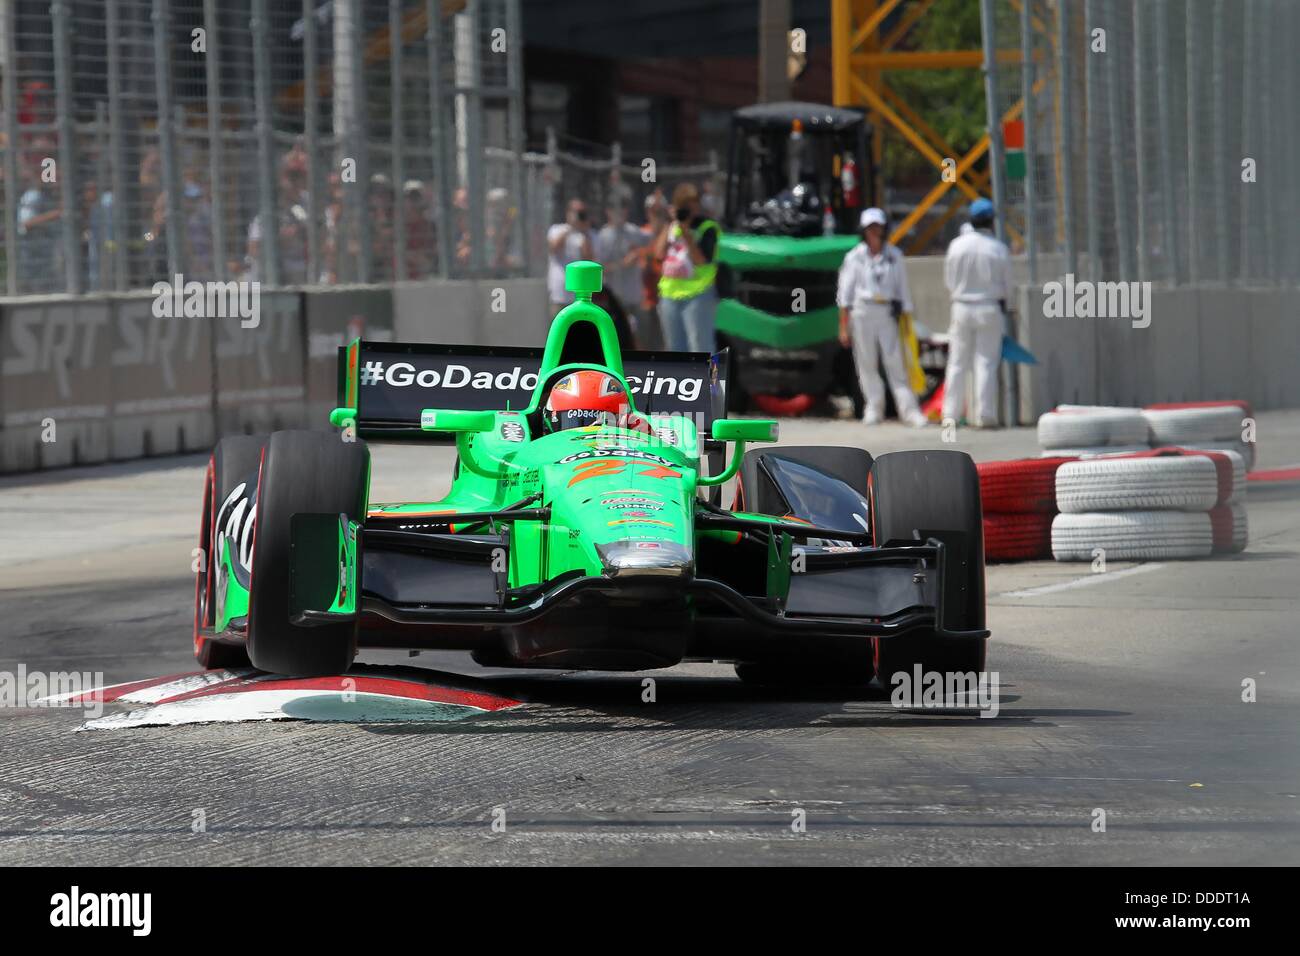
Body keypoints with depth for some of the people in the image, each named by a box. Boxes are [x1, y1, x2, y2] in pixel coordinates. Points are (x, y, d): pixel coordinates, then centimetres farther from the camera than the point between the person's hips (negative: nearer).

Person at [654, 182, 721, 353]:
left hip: (698, 296, -7)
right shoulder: (671, 225, 13)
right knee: (675, 350, 14)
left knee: (701, 349, -12)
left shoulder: (707, 228, -6)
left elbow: (701, 260, -16)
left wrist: (686, 232, -19)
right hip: (670, 295, 7)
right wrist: (669, 225, -3)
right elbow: (659, 252, 2)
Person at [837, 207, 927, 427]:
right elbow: (845, 292, 5)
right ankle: (874, 409, 13)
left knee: (895, 363, -8)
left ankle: (910, 411, -11)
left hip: (888, 313, 0)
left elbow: (903, 288, 10)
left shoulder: (894, 255, 7)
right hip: (862, 313, 0)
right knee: (867, 363, 3)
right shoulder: (855, 257, 5)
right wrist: (844, 326, 1)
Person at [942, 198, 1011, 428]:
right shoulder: (998, 249, -8)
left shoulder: (957, 245, -4)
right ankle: (984, 415, -3)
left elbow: (949, 280, 4)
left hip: (962, 307, 2)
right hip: (990, 308, -2)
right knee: (986, 362, 1)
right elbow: (1007, 284, 0)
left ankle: (950, 414, 8)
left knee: (957, 363, 8)